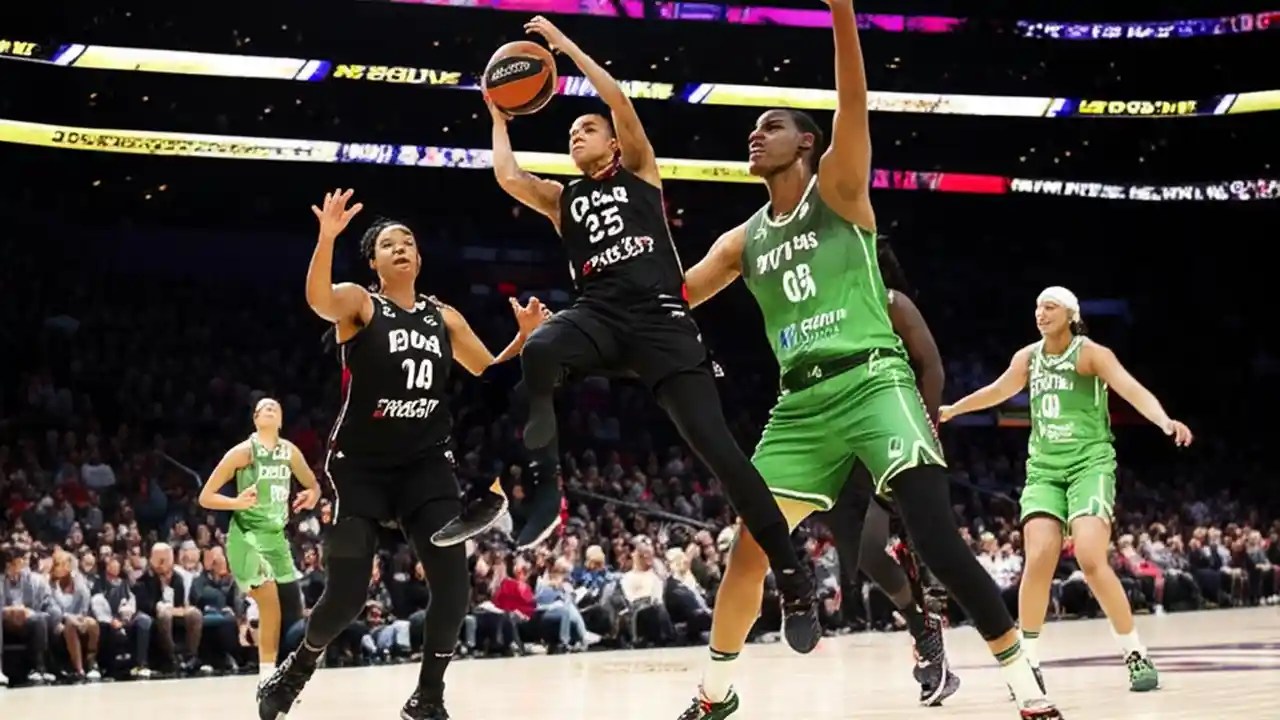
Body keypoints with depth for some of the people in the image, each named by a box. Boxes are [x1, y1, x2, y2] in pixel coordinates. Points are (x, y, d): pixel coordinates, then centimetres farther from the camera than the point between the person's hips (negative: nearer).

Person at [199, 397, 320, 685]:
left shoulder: (290, 452, 7)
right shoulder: (243, 451, -8)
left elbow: (313, 484, 22)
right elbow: (205, 497, -8)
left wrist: (313, 495, -2)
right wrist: (238, 502, -25)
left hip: (276, 536, 6)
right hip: (247, 535, -6)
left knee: (294, 612, 5)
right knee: (269, 600, -23)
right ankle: (267, 676, -15)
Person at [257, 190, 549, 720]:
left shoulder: (444, 318, 10)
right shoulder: (358, 303, -4)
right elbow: (318, 300, -28)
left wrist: (525, 337, 0)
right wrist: (327, 237, -43)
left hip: (425, 463, 4)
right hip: (361, 466, -4)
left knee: (453, 583, -11)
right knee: (346, 594, -7)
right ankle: (295, 670, 23)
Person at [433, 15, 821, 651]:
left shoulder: (638, 173, 17)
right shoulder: (561, 200, 26)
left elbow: (619, 100, 5)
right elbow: (507, 177, 11)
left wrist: (565, 44, 11)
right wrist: (498, 116, 24)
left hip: (659, 317, -3)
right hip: (599, 315, 3)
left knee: (716, 447, -13)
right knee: (538, 351, -36)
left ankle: (793, 579, -10)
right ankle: (540, 486, -31)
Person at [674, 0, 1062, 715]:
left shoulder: (837, 187, 3)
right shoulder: (744, 241, 19)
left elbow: (853, 105, -13)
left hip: (874, 383, -6)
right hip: (801, 404, 6)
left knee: (941, 544, -17)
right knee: (748, 553, 4)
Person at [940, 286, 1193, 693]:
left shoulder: (1090, 353, -7)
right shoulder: (1027, 358, 8)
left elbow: (1132, 389, -22)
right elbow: (998, 391, 26)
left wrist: (1164, 421, -40)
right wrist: (951, 410, 38)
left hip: (1090, 463, -4)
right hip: (1043, 468, 4)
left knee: (1091, 560, -19)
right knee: (1038, 560, -13)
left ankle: (1136, 656, -8)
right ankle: (1028, 662, -1)